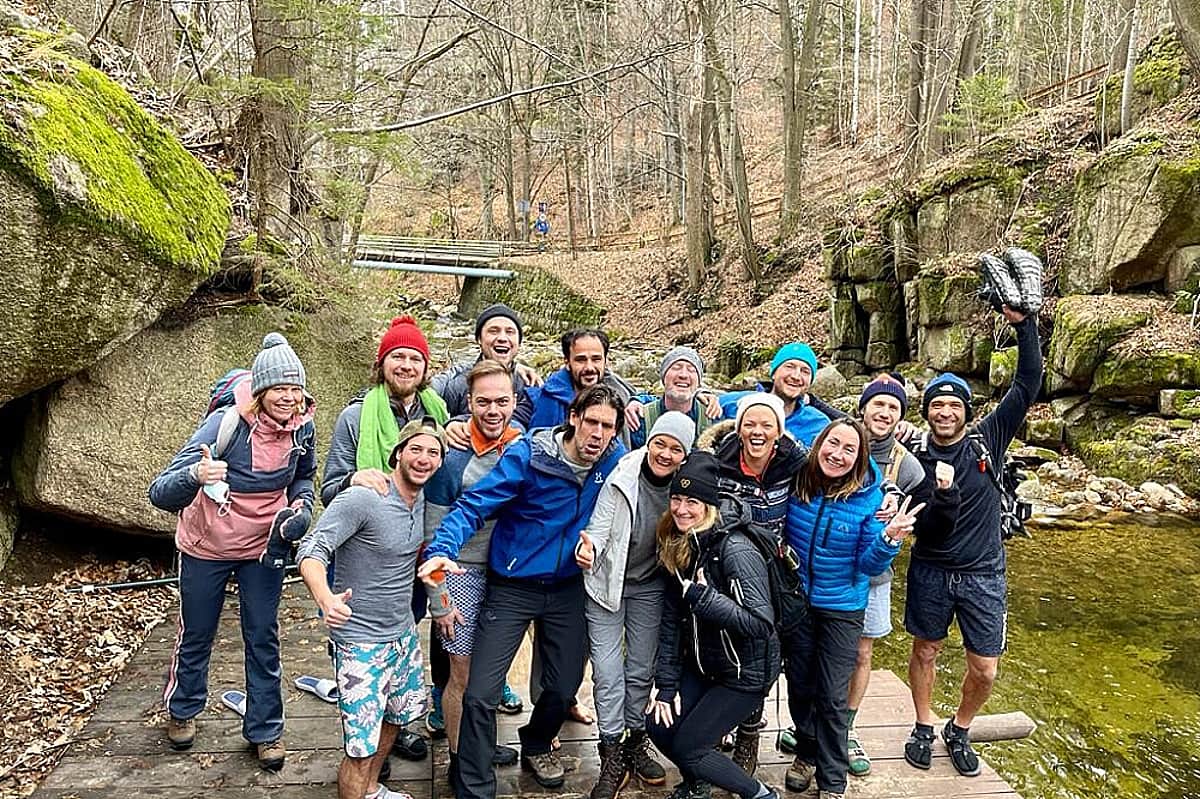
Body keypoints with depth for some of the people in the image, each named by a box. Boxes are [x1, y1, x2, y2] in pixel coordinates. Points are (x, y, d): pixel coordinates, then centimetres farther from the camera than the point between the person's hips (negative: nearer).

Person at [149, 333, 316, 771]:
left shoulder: (301, 426, -16)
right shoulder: (226, 424, -30)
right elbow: (160, 494, -34)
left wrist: (301, 507, -12)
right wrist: (195, 476, -55)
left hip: (263, 546, 3)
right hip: (206, 547, -2)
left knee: (263, 639, 10)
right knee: (196, 634, 18)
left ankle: (265, 730, 28)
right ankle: (182, 710, 46)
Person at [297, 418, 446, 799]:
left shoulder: (421, 499, 1)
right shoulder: (361, 499, -23)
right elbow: (312, 550, -29)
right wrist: (325, 598, -47)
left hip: (404, 633, 8)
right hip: (362, 642, -8)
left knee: (395, 717, 25)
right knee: (361, 747, -5)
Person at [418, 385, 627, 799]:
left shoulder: (614, 460, -6)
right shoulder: (528, 455, -19)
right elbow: (474, 506, -22)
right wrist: (441, 549, -40)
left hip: (567, 589, 4)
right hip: (512, 588, -4)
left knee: (564, 686, 14)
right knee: (481, 695, -8)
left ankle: (537, 745, 48)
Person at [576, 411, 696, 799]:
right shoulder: (622, 479, -20)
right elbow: (599, 528, -19)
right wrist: (589, 548, -40)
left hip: (649, 586, 2)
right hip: (607, 581, -2)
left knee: (641, 668, 13)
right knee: (607, 669, -2)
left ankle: (636, 741, 32)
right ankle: (612, 755, 12)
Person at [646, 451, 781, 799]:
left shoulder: (734, 549, -25)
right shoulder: (677, 546, -3)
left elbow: (761, 623, -30)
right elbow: (671, 619, 0)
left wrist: (704, 597, -33)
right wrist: (666, 685, -1)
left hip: (746, 672, -7)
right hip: (702, 664, 7)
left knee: (688, 746, -6)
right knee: (660, 728, 4)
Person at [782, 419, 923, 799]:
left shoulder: (869, 497, -15)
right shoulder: (796, 482, -12)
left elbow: (869, 565, -13)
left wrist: (889, 539, -30)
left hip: (842, 607, -2)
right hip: (796, 600, 2)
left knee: (832, 697, 5)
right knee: (800, 685, 17)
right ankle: (806, 753, 41)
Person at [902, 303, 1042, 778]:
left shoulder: (987, 440, -5)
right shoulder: (915, 459, -9)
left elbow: (1028, 385, -13)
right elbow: (927, 529, -16)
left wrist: (1024, 325, -20)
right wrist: (943, 494, -35)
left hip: (983, 574, 1)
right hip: (931, 572, -1)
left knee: (985, 671, 4)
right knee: (925, 652, 14)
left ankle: (959, 730, 30)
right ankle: (923, 728, 35)